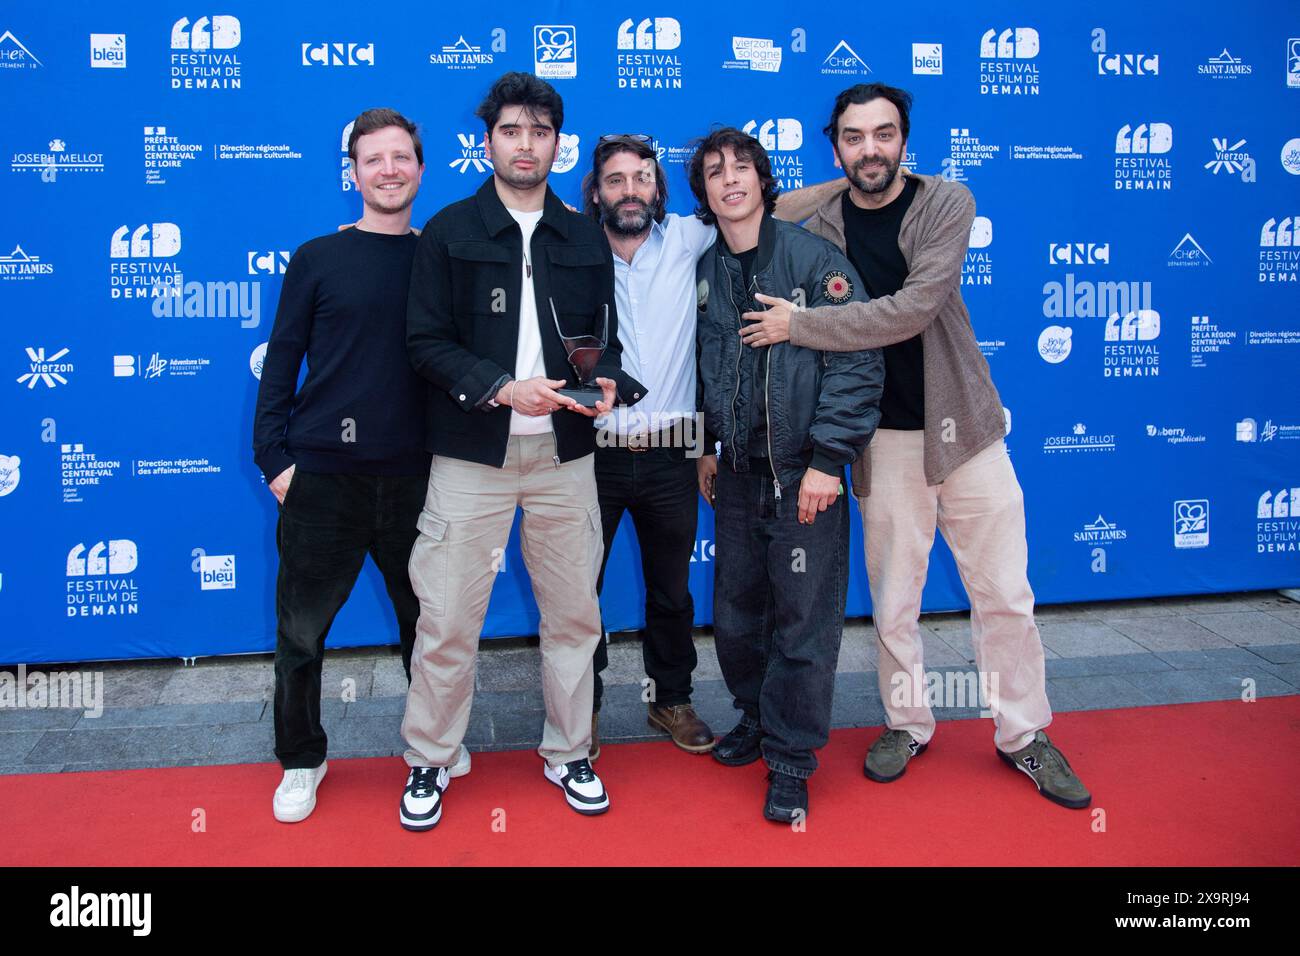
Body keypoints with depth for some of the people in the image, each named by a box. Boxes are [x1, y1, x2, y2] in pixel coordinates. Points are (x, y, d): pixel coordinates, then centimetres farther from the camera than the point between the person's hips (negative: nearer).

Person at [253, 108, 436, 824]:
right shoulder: (318, 259, 2)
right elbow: (281, 362, 3)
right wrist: (274, 458, -4)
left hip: (415, 475, 2)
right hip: (323, 476, -1)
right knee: (302, 629, 6)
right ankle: (301, 759, 26)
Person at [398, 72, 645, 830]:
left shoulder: (586, 237, 12)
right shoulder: (451, 230, 2)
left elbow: (603, 336, 14)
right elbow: (427, 341, -4)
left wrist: (608, 383, -8)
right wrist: (502, 388, -17)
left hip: (564, 454, 3)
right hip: (472, 453, -3)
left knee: (574, 612, 10)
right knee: (447, 618, 0)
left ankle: (569, 754, 28)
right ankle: (430, 764, 20)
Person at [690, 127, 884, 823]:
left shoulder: (813, 258, -7)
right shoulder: (703, 273, 7)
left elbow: (859, 359, -11)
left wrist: (827, 459, -16)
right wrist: (706, 445, 14)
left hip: (804, 473, -5)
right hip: (736, 474, 5)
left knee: (803, 620, 1)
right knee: (734, 612, 13)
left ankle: (790, 759, 16)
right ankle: (755, 715, 37)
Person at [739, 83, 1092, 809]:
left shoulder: (947, 204, -6)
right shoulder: (819, 228, 0)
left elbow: (912, 308, -21)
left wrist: (798, 326, -20)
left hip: (964, 425, -1)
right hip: (885, 437, 1)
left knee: (1005, 594, 6)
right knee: (893, 599, 9)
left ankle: (1025, 734, 23)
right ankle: (907, 723, 29)